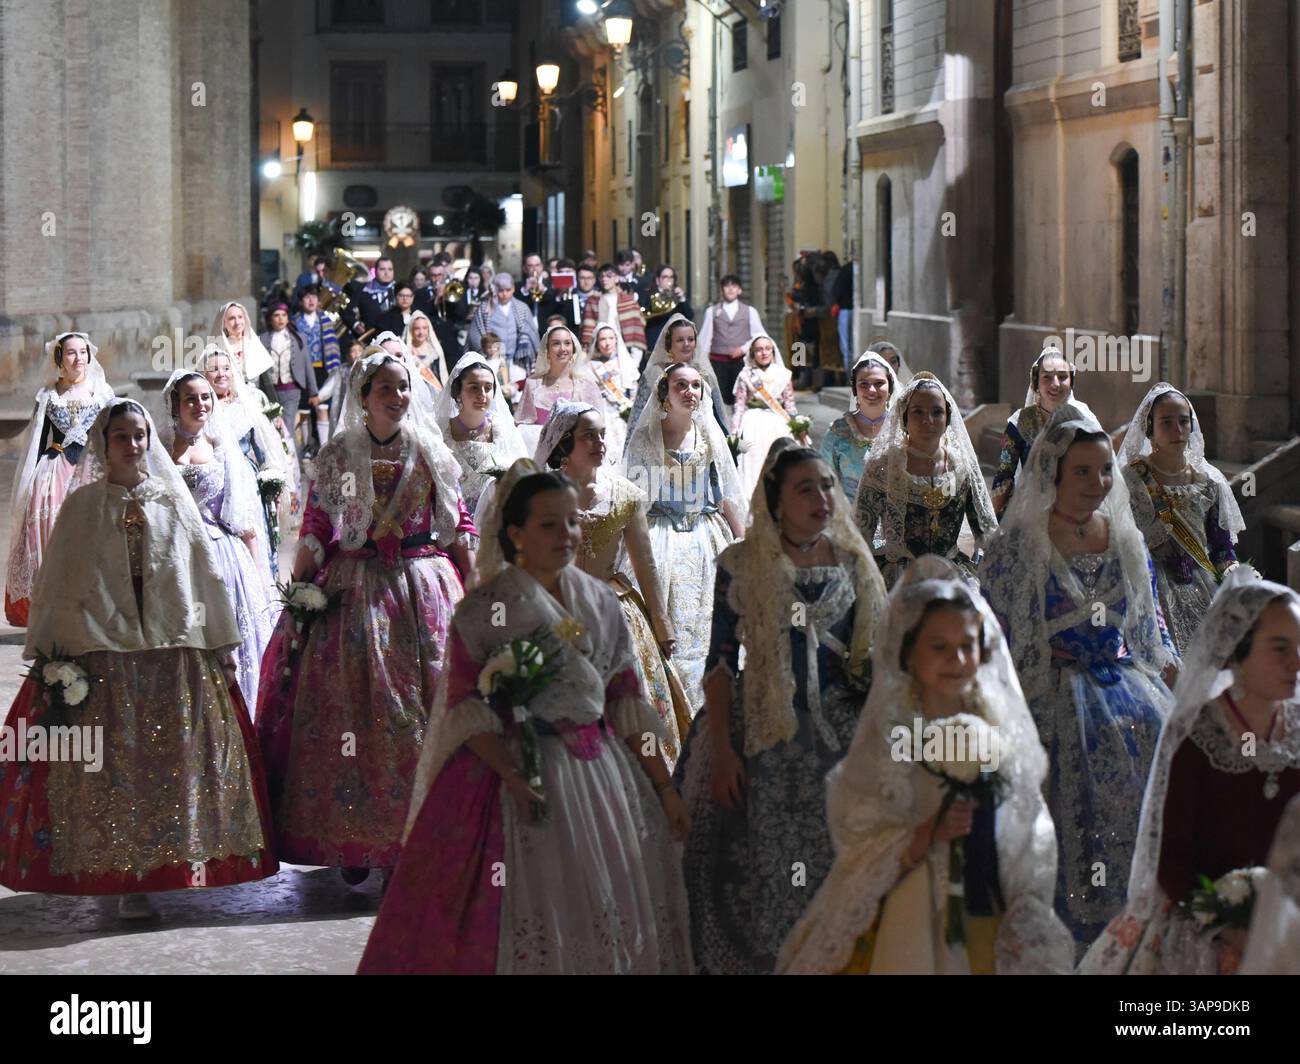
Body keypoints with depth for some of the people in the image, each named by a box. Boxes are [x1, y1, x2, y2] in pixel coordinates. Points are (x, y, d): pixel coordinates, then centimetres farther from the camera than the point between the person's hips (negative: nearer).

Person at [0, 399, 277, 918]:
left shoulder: (172, 501, 10)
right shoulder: (83, 505, 6)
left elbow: (205, 572, 12)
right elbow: (57, 583, 5)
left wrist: (222, 643, 10)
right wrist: (48, 655, 1)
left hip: (177, 651, 2)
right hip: (103, 650, -2)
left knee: (176, 757, 0)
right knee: (114, 764, -3)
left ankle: (172, 859, 9)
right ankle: (127, 877, 1)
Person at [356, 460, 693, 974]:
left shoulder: (600, 601, 8)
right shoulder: (484, 609, -6)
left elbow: (627, 700, 9)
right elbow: (466, 709, -10)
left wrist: (663, 786, 5)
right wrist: (515, 778, -23)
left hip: (603, 769, 5)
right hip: (517, 768, -5)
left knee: (614, 910, 4)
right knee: (530, 911, -6)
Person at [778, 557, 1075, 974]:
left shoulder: (1005, 735, 3)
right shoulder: (883, 743, -5)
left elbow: (1034, 854, 8)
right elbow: (857, 855, -9)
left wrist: (1030, 954, 3)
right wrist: (927, 835, -22)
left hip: (988, 936, 3)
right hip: (908, 936, -3)